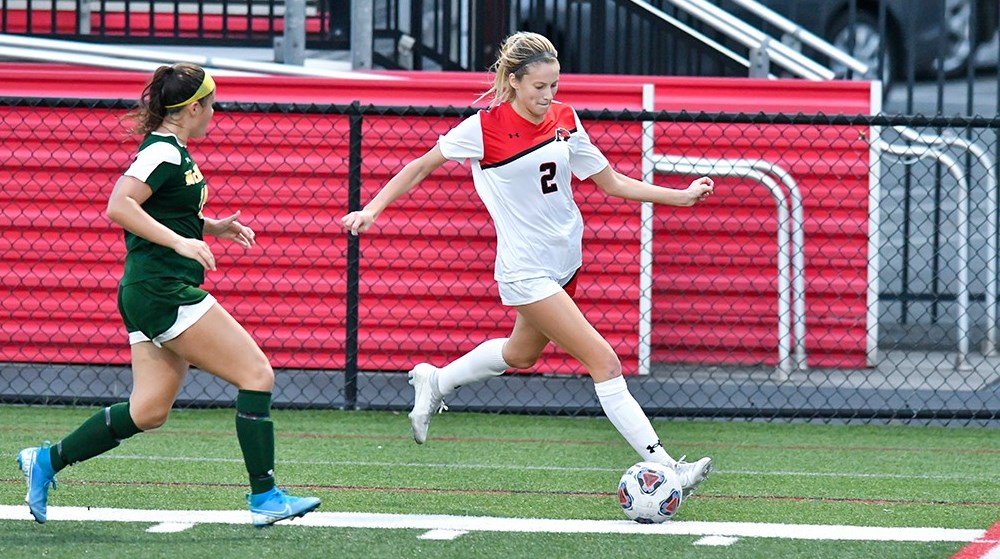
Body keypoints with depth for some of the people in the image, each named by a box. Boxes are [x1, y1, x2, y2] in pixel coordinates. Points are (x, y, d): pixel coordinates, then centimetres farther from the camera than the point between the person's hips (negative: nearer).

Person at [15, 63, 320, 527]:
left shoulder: (172, 151, 16)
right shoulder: (164, 152, -13)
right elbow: (118, 207, -24)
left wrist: (213, 227, 17)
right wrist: (181, 242, -28)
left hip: (151, 296, 10)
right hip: (163, 291, -10)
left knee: (149, 411, 10)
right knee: (257, 375, -9)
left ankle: (47, 460, 14)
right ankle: (264, 498, -7)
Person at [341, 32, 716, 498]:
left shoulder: (565, 121, 0)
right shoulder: (485, 127, -15)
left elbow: (612, 183, 7)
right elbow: (422, 166, -1)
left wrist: (682, 196, -2)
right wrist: (373, 208, -5)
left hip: (565, 261, 7)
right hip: (526, 271, -7)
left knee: (521, 354, 26)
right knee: (605, 362, -14)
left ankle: (435, 382, 50)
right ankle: (664, 467, -15)